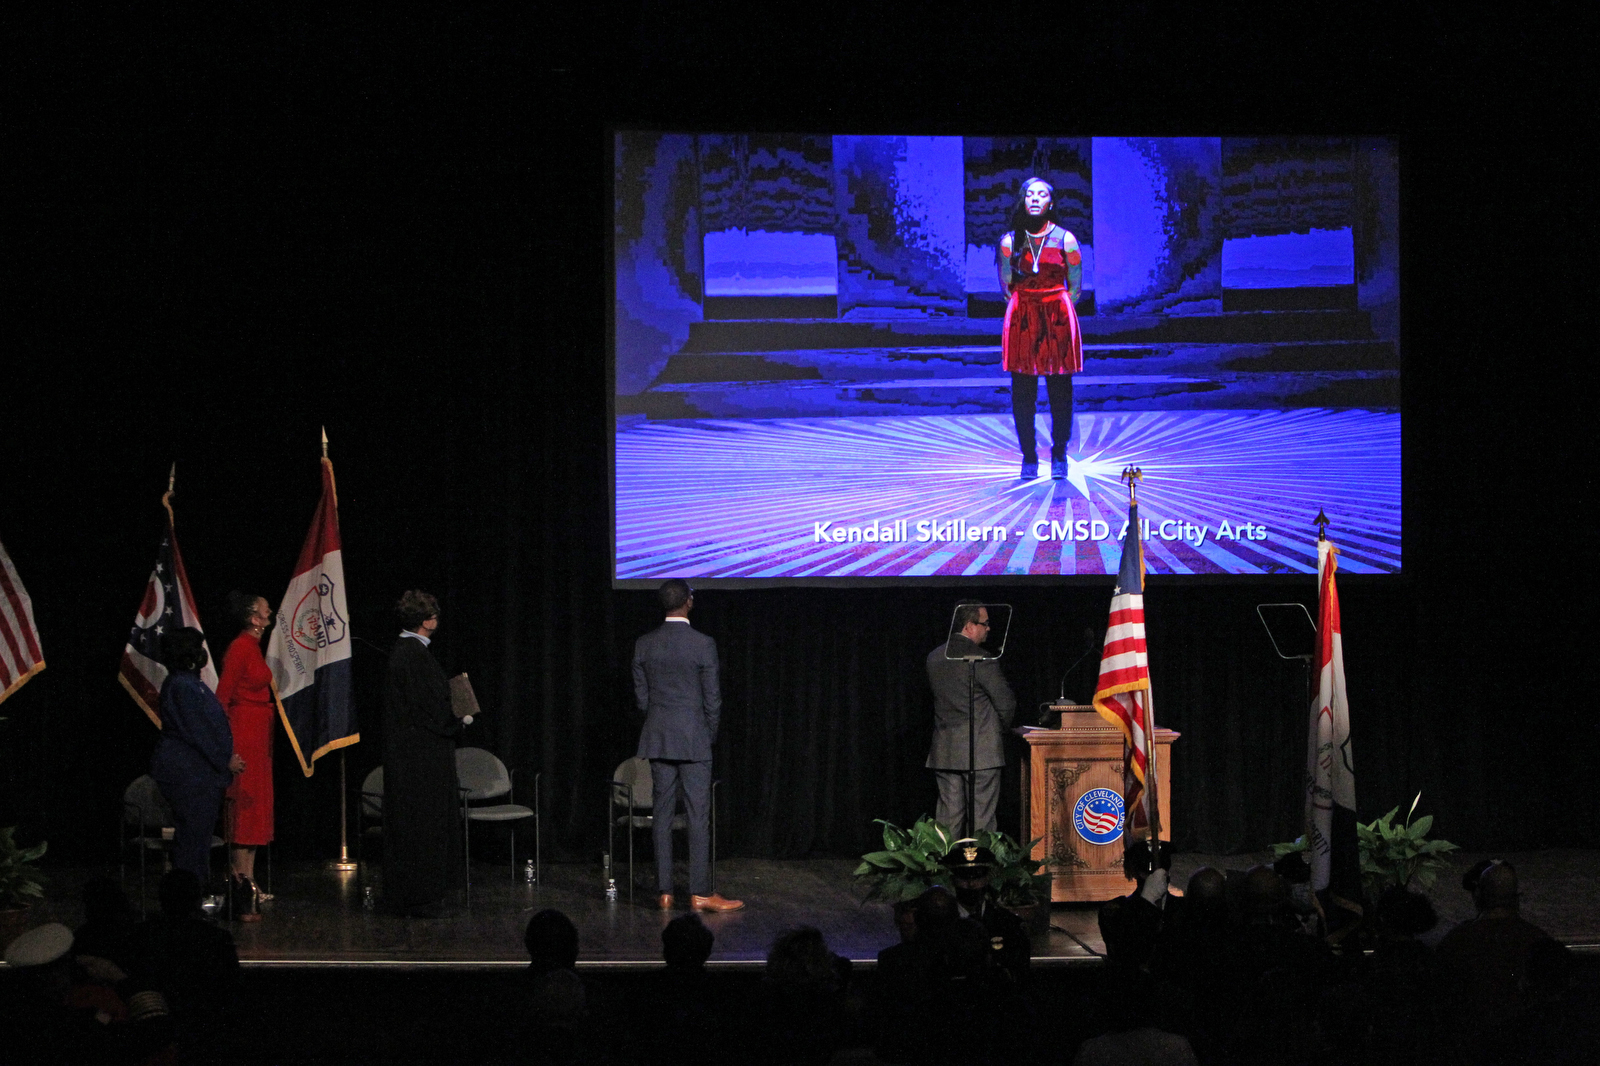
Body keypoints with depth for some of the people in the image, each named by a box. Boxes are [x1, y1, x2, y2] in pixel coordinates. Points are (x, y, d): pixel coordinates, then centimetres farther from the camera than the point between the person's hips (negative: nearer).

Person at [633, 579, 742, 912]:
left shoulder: (644, 644, 1)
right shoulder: (703, 645, -11)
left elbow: (641, 695, 6)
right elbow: (712, 698, -7)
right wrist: (710, 735, 9)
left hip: (657, 740, 4)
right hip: (693, 741, -4)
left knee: (662, 815, 7)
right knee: (698, 817, -2)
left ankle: (664, 891, 7)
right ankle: (700, 893, -4)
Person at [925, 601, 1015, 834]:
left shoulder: (935, 657, 8)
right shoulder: (981, 660, -13)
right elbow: (1006, 702, -10)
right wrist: (999, 727, 11)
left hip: (944, 752, 6)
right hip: (981, 752, -6)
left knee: (948, 817, 7)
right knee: (981, 818, -2)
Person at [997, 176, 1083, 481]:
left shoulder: (1065, 239, 1)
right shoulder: (1010, 241, 3)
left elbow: (1076, 287, 6)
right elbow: (1006, 286, 11)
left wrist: (1055, 313, 4)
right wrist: (1027, 312, 8)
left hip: (1058, 319, -1)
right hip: (1021, 318, 1)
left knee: (1060, 391, 1)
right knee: (1022, 392, 0)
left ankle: (1059, 456, 13)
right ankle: (1029, 458, 10)